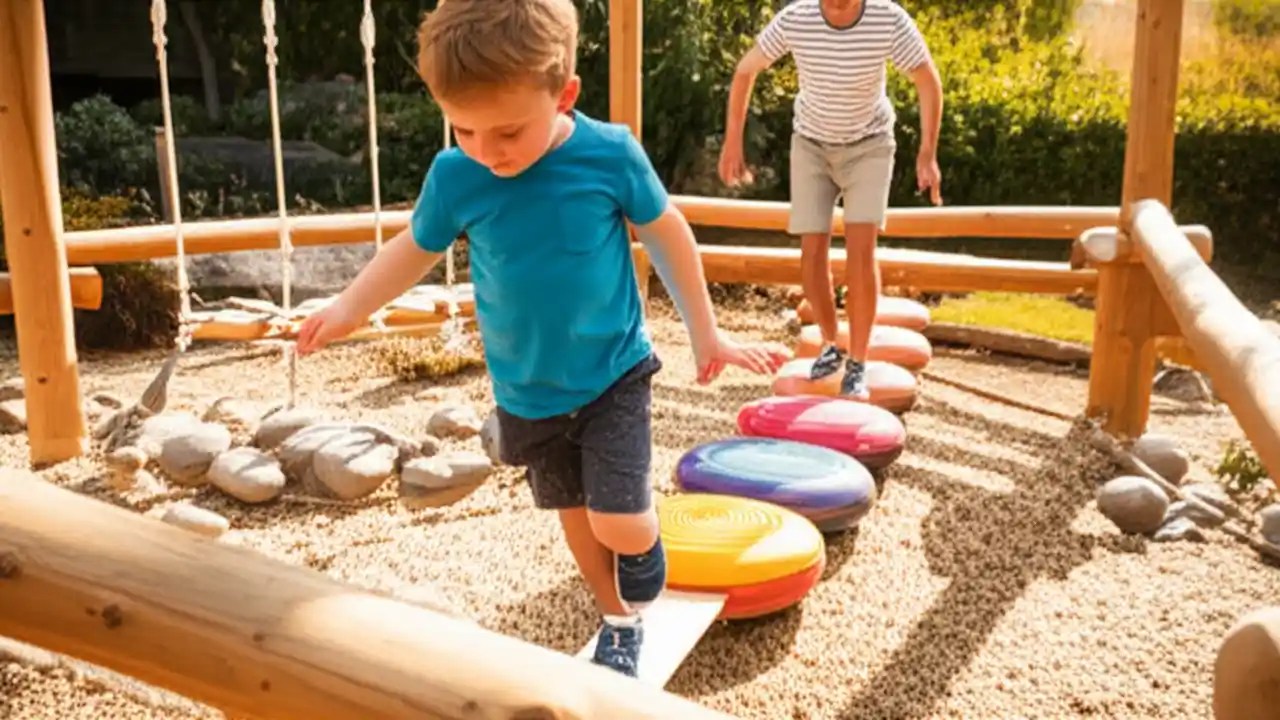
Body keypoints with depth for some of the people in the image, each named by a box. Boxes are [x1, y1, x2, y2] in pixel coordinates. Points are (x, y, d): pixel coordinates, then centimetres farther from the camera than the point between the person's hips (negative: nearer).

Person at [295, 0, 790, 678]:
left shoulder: (611, 154, -20)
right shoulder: (455, 175, -16)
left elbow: (667, 233, -4)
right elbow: (415, 248, 5)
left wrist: (705, 332, 1)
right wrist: (350, 308, 2)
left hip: (615, 375, -2)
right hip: (525, 394, 3)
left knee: (620, 524, -11)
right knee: (575, 514, 17)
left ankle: (643, 545, 26)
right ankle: (619, 620, 41)